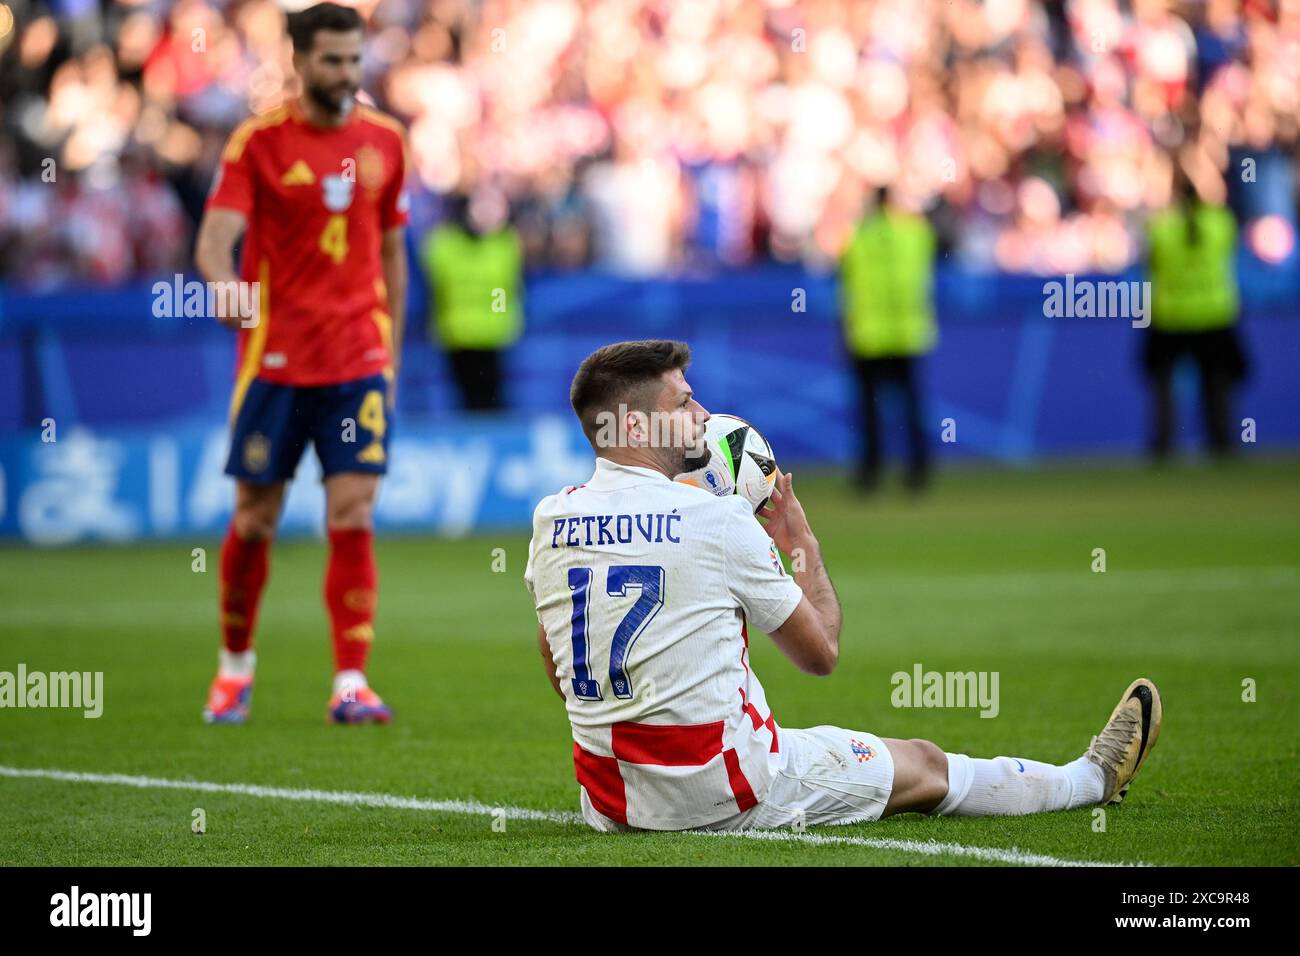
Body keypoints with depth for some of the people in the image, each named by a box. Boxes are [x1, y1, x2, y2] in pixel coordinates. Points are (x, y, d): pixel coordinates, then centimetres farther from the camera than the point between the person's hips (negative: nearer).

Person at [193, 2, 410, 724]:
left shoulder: (384, 141, 6)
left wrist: (391, 352, 13)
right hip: (276, 358, -2)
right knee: (254, 522, 6)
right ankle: (235, 665, 26)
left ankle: (351, 683, -8)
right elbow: (215, 238, -15)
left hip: (359, 360, 2)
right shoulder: (259, 142, -5)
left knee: (353, 517, -8)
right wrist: (225, 284, -37)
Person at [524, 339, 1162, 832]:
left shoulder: (552, 521, 0)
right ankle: (1094, 778, 39)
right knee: (924, 766, 17)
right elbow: (821, 653, -1)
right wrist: (803, 543, 12)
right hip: (722, 796, -5)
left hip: (606, 800, 5)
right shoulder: (718, 520, -15)